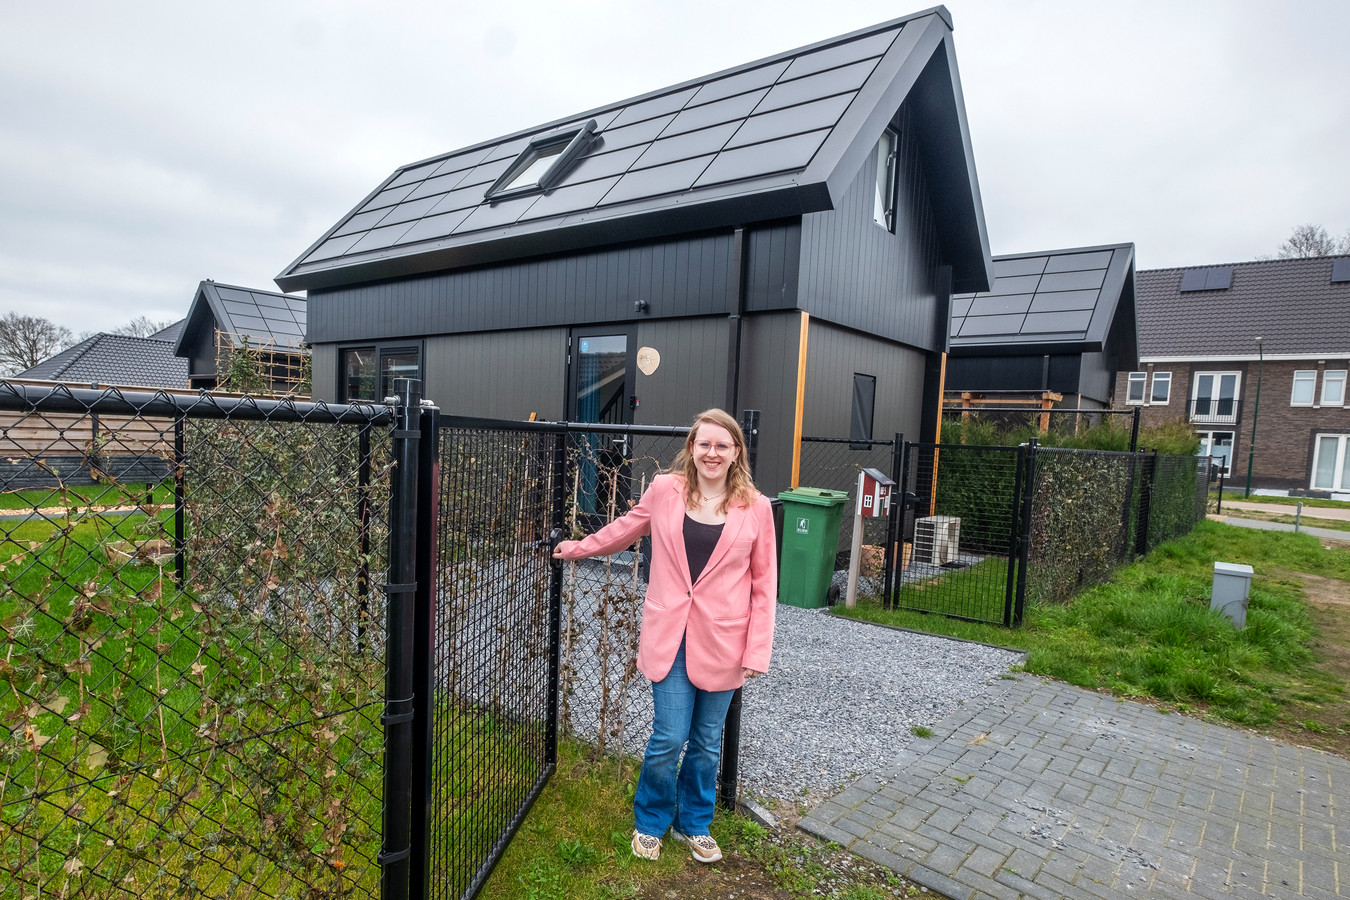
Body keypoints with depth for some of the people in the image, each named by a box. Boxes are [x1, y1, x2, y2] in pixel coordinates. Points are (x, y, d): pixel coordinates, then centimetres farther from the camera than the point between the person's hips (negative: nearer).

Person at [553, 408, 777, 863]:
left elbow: (763, 583, 1)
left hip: (722, 643, 1)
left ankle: (694, 825, 40)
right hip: (670, 637, 0)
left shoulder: (755, 507, -4)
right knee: (668, 738, 3)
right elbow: (625, 528, 16)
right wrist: (577, 548, 26)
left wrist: (757, 651, -2)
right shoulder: (664, 490, -3)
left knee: (707, 742, 14)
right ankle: (650, 823, 32)